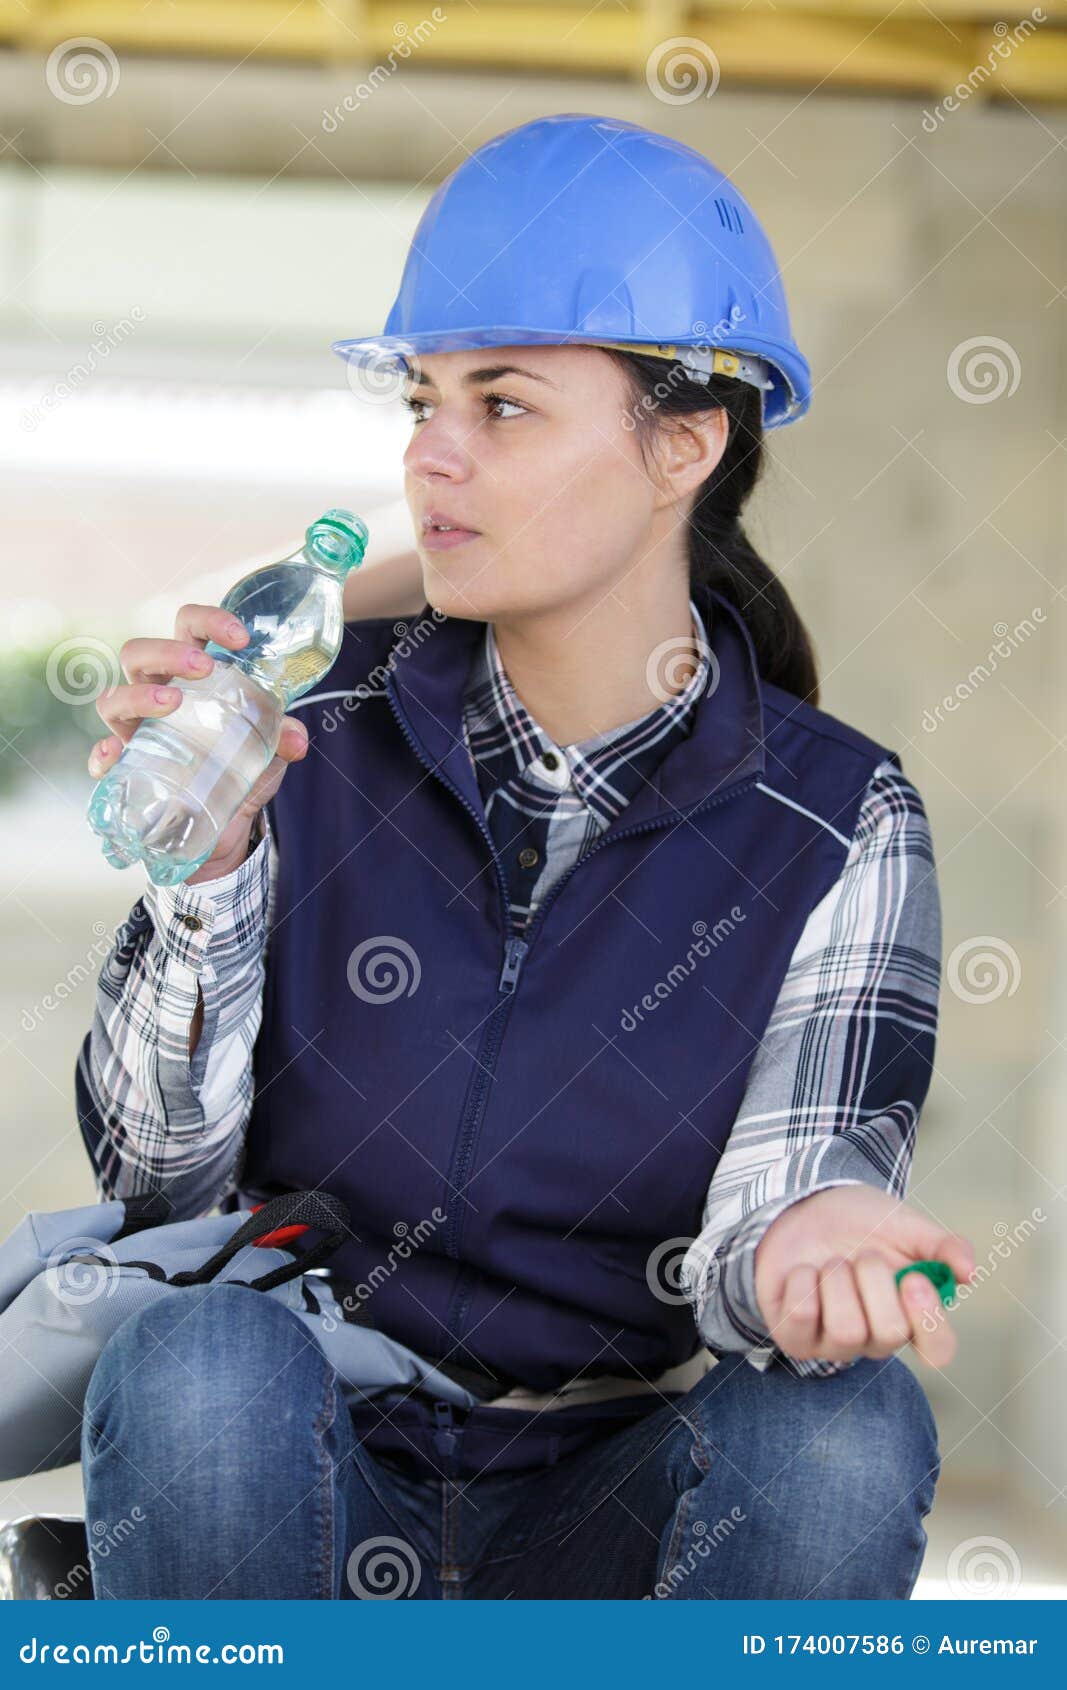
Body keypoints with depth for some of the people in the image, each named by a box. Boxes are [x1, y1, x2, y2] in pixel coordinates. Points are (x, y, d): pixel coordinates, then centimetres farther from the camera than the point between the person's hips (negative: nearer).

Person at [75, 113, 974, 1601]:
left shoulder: (839, 826, -3)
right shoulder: (322, 730, -2)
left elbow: (779, 1191, -10)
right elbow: (151, 1171, -2)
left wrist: (788, 1248, -35)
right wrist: (205, 870, -18)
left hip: (608, 1526, 0)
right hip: (299, 1473, 0)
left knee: (843, 1423, -31)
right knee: (198, 1355, -32)